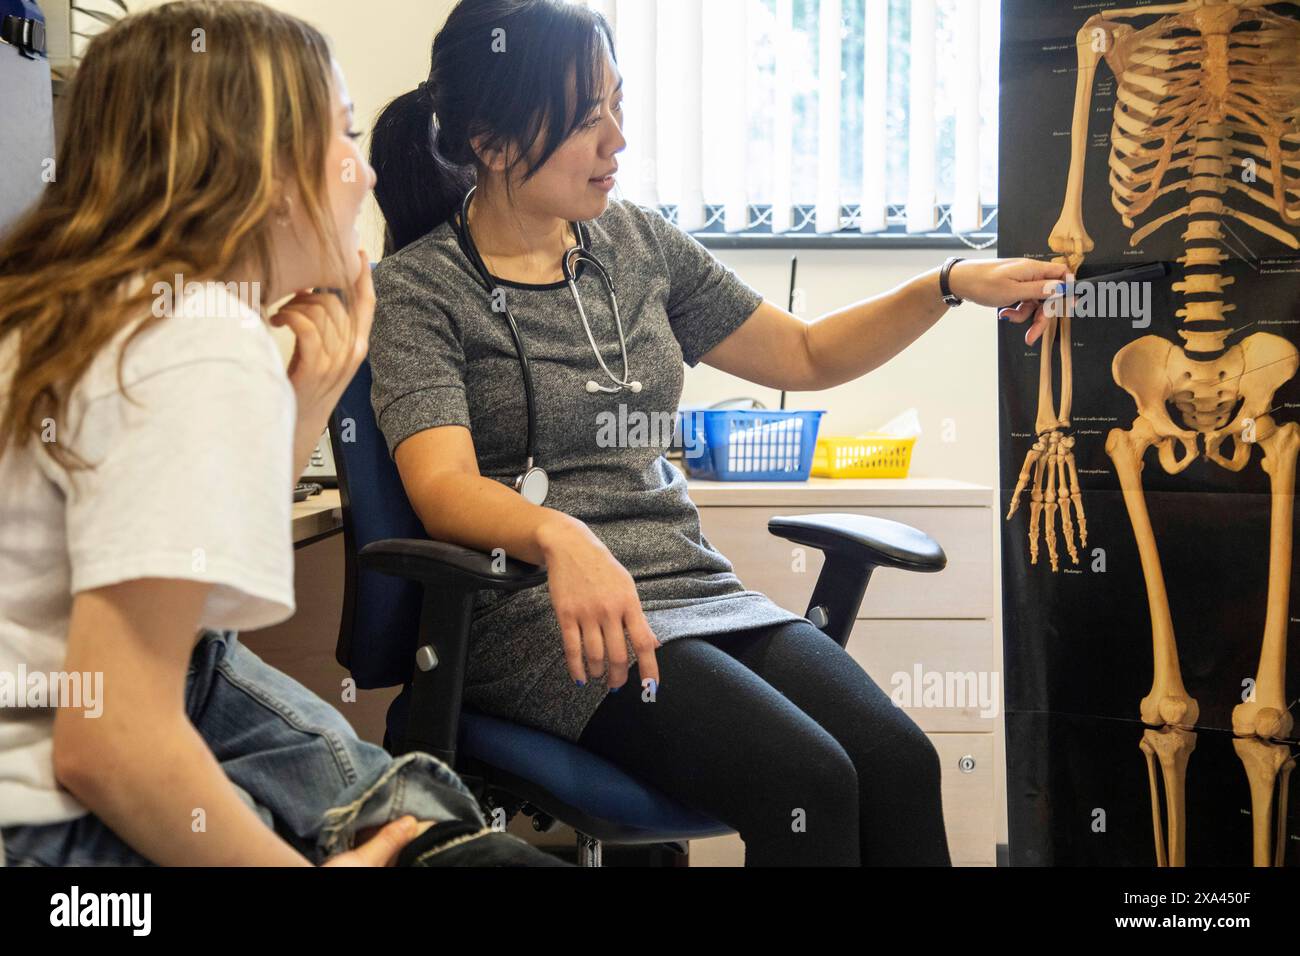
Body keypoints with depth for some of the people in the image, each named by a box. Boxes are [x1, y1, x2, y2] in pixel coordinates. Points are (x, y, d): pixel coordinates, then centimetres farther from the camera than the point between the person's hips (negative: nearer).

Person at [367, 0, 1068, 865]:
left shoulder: (638, 242, 14)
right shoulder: (418, 289, -3)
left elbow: (808, 356, 21)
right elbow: (444, 488, -18)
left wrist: (953, 285, 6)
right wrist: (560, 537, -40)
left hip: (696, 592, 5)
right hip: (545, 622, -5)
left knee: (899, 761, -22)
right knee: (804, 783, -28)